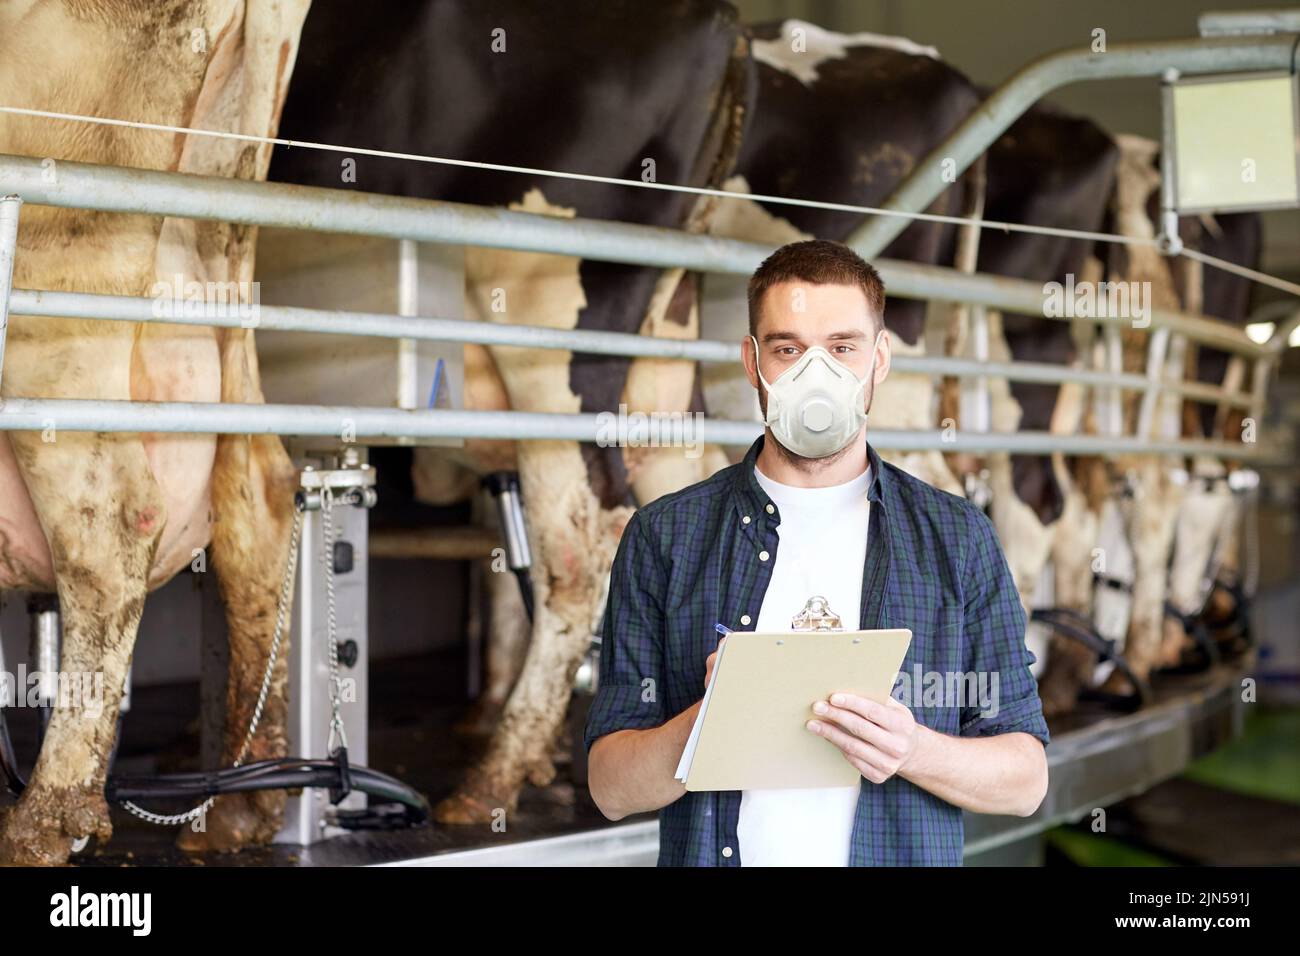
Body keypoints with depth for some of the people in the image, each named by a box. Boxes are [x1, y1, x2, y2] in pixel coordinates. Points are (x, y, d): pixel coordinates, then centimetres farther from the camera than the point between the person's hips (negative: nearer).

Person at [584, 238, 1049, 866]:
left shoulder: (960, 538, 1)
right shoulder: (663, 535, 0)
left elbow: (1025, 779, 0)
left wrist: (913, 750, -18)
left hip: (902, 856, 0)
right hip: (716, 853, 1)